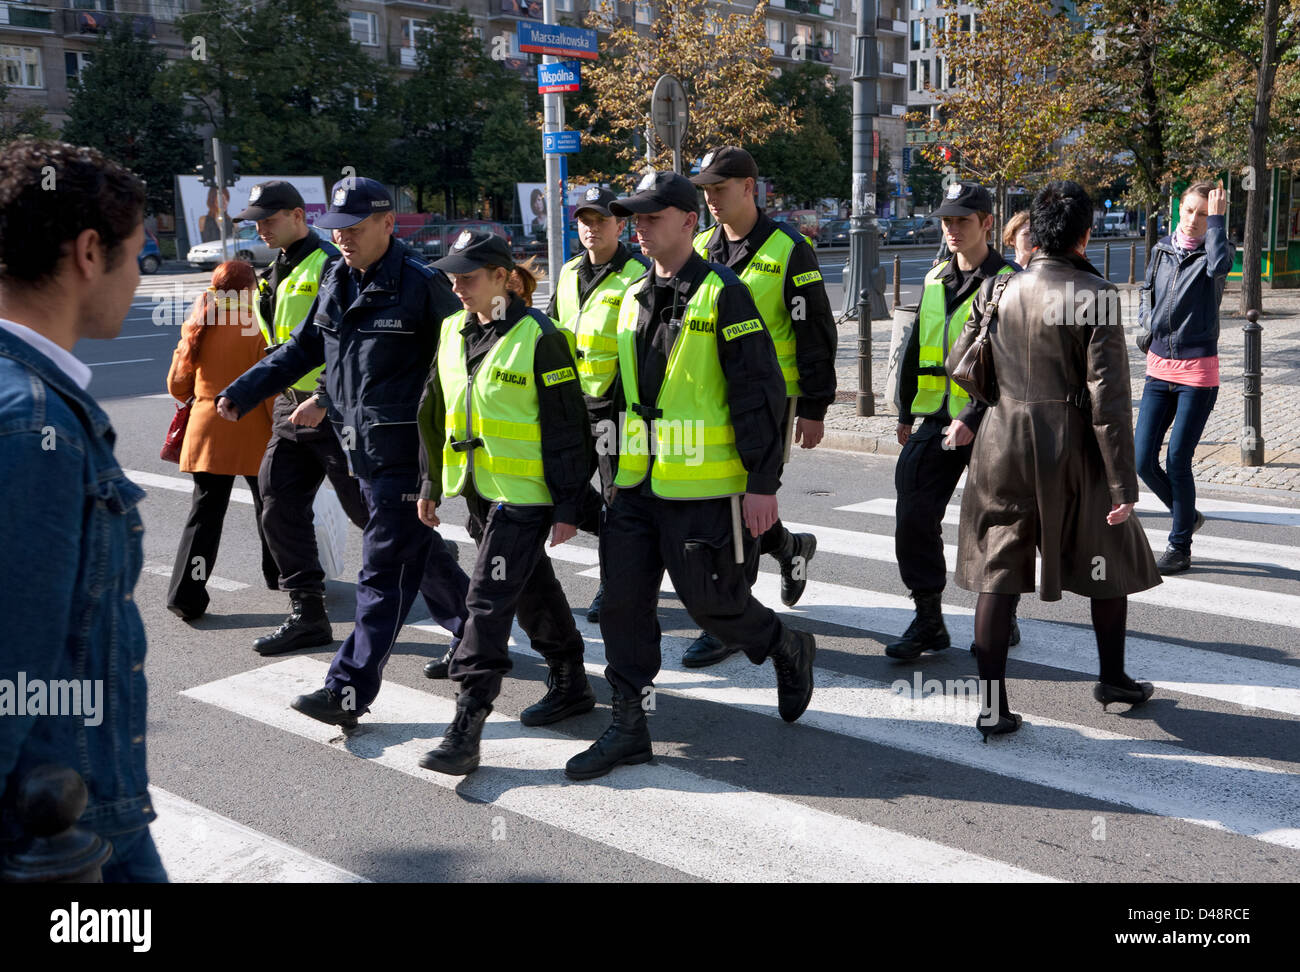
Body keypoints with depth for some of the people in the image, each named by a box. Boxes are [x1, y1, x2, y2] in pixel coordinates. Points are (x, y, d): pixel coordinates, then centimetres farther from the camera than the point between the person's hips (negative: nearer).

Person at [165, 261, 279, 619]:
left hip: (207, 431, 3)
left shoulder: (197, 330, 3)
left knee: (205, 511, 5)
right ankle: (278, 573, 33)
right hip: (253, 433, -3)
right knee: (268, 505, 17)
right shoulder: (255, 330, -10)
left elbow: (177, 387, 9)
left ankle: (187, 594, -2)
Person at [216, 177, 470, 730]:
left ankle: (349, 690, -2)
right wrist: (243, 392, 11)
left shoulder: (421, 285, -12)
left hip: (406, 451, -8)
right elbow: (303, 349, 18)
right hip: (361, 449, 8)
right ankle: (475, 635, 38)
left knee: (384, 569, -5)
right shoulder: (336, 282, 11)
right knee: (417, 550, 19)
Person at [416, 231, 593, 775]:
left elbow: (566, 428, -12)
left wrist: (566, 507, -13)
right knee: (532, 589, 19)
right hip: (479, 489, 8)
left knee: (489, 601, -10)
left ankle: (465, 730, -7)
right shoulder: (453, 331, 8)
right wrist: (431, 483, 18)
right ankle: (570, 686, 36)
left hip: (525, 495, -7)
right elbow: (436, 412, 17)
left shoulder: (539, 338, -14)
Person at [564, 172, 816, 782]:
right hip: (638, 486, 7)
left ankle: (789, 650, 32)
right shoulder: (635, 298, 12)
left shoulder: (722, 295, -10)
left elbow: (760, 393, -12)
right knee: (623, 601, 5)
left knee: (712, 602, 2)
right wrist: (619, 470, 20)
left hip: (704, 487, -7)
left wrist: (762, 483, -15)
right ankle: (628, 727, 15)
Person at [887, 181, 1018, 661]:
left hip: (987, 424, -5)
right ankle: (928, 620, 8)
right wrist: (906, 413, 15)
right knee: (915, 515, -2)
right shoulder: (934, 280, 12)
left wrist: (973, 420, -21)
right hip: (936, 419, 6)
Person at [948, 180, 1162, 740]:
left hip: (1002, 444, 3)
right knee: (1110, 559, 20)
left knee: (996, 573, 8)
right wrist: (1123, 483, -11)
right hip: (1072, 448, -3)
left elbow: (957, 366, 8)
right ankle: (1113, 678, 35)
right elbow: (1108, 397, -15)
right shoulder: (1095, 295, -12)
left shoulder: (996, 290, 0)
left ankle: (992, 705, 6)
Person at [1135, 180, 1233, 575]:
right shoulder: (1162, 250, 9)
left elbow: (1219, 266, -30)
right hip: (1159, 368, 5)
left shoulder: (1216, 250, -5)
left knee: (1177, 460, -4)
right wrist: (1147, 323, 8)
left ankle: (1179, 547, 11)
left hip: (1198, 371, -5)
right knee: (1143, 460, 1)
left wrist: (1216, 220, -21)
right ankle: (1188, 517, 27)